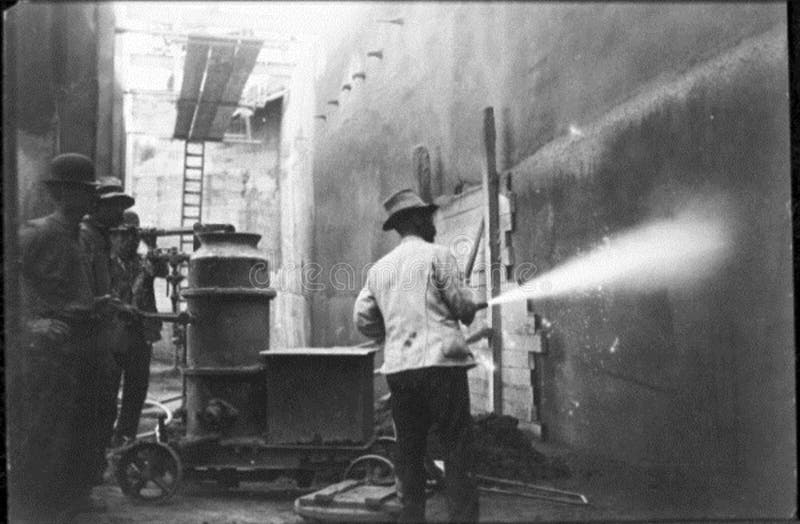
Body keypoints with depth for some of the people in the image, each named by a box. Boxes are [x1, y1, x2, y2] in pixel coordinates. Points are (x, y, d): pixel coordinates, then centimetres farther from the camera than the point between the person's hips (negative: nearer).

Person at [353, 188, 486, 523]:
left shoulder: (378, 268, 14)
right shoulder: (437, 255, -2)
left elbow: (363, 319, 11)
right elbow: (461, 303, -5)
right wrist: (475, 305, 17)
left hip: (398, 368, 6)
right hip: (440, 361, -5)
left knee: (409, 449, 12)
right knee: (457, 448, -2)